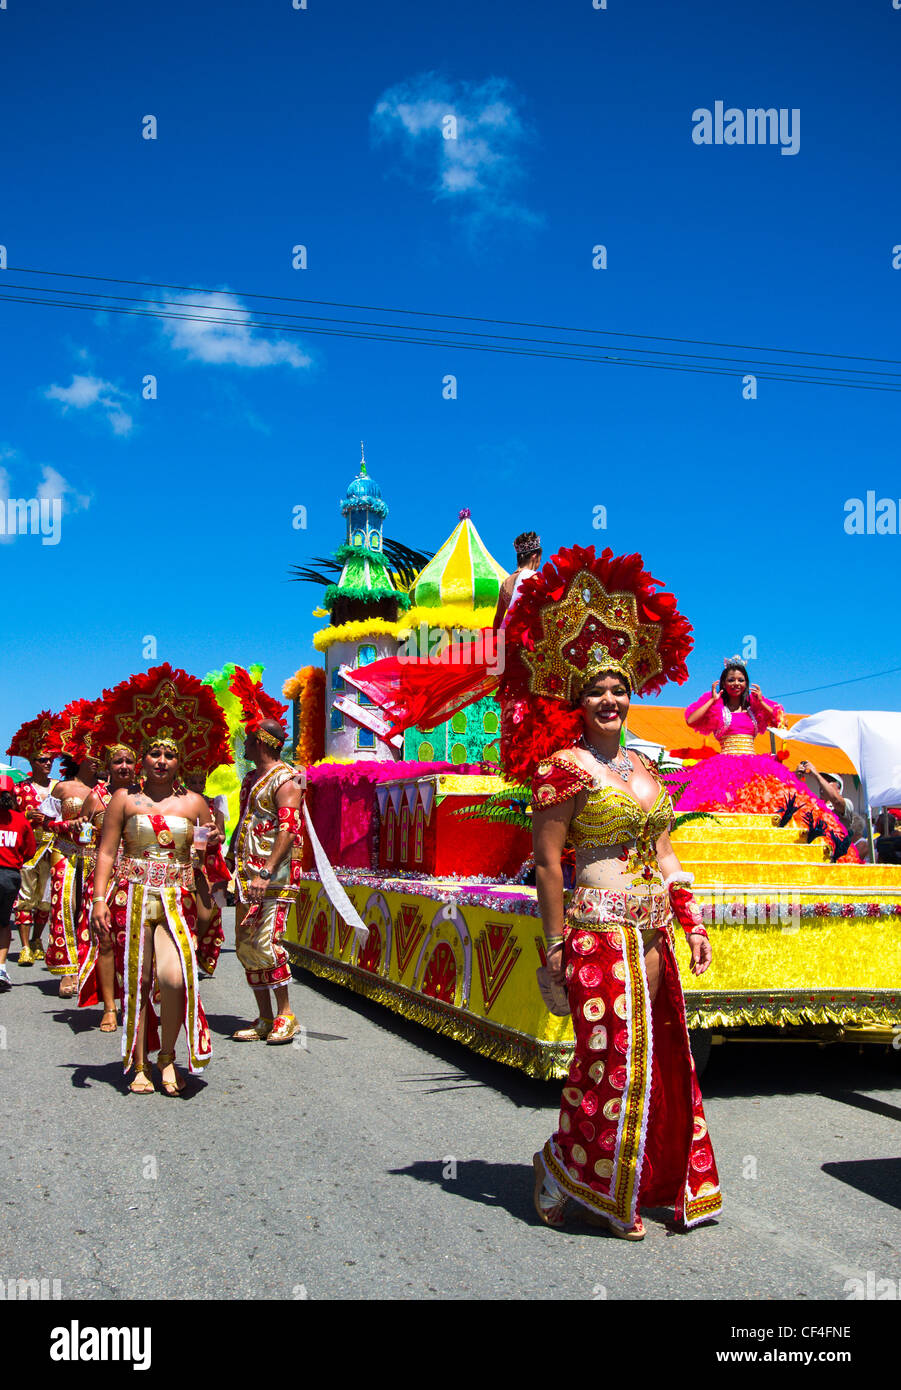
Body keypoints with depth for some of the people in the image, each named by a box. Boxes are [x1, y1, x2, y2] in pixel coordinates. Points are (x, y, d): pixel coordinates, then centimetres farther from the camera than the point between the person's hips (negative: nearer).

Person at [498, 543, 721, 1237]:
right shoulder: (565, 766, -9)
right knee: (614, 1060, -3)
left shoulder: (644, 767, 14)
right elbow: (546, 862, -11)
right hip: (600, 931, -7)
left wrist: (691, 920, 14)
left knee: (660, 1057, 12)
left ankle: (646, 1183, 28)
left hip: (651, 934, 7)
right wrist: (556, 943, -13)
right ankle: (561, 1172, 17)